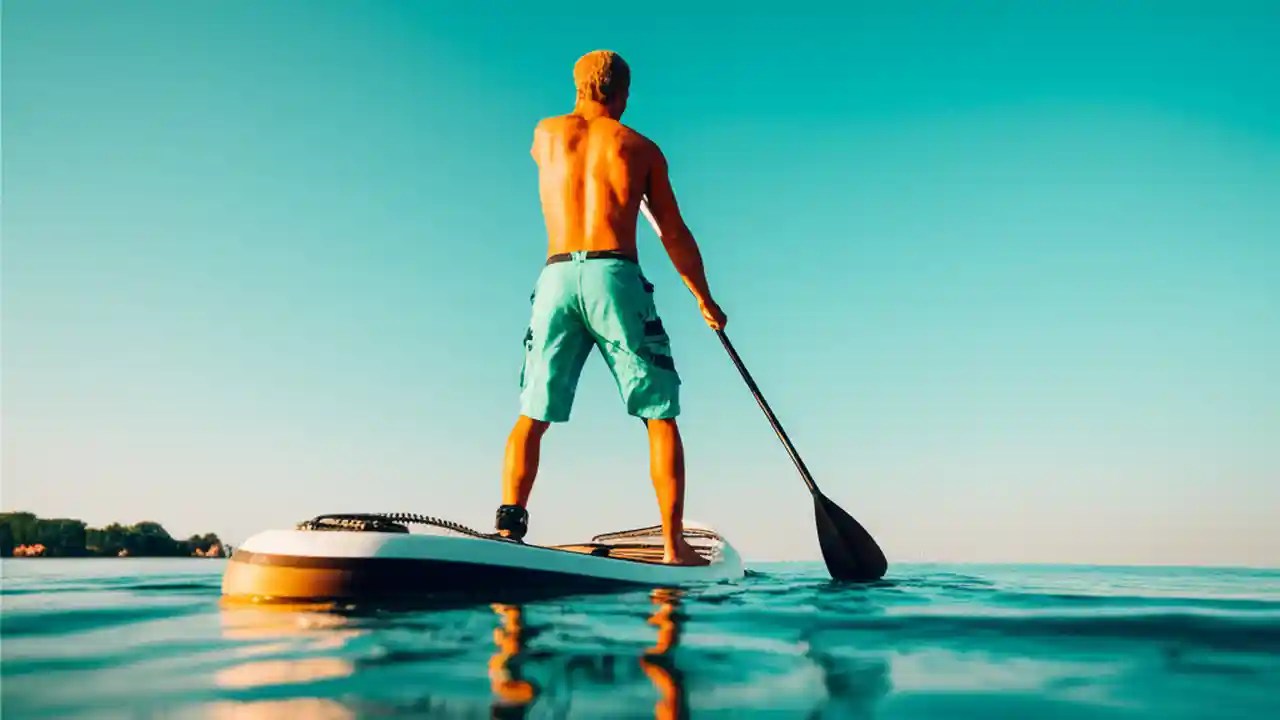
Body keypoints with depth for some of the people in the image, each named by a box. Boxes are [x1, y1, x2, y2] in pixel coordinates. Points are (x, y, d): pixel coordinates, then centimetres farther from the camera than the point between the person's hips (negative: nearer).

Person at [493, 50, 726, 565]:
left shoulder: (546, 133, 17)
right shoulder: (641, 148, 13)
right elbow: (675, 236, 14)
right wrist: (705, 300, 23)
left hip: (556, 277, 2)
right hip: (617, 278, -2)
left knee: (532, 415, 8)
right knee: (660, 417, 4)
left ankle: (508, 528, -6)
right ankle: (674, 545, -1)